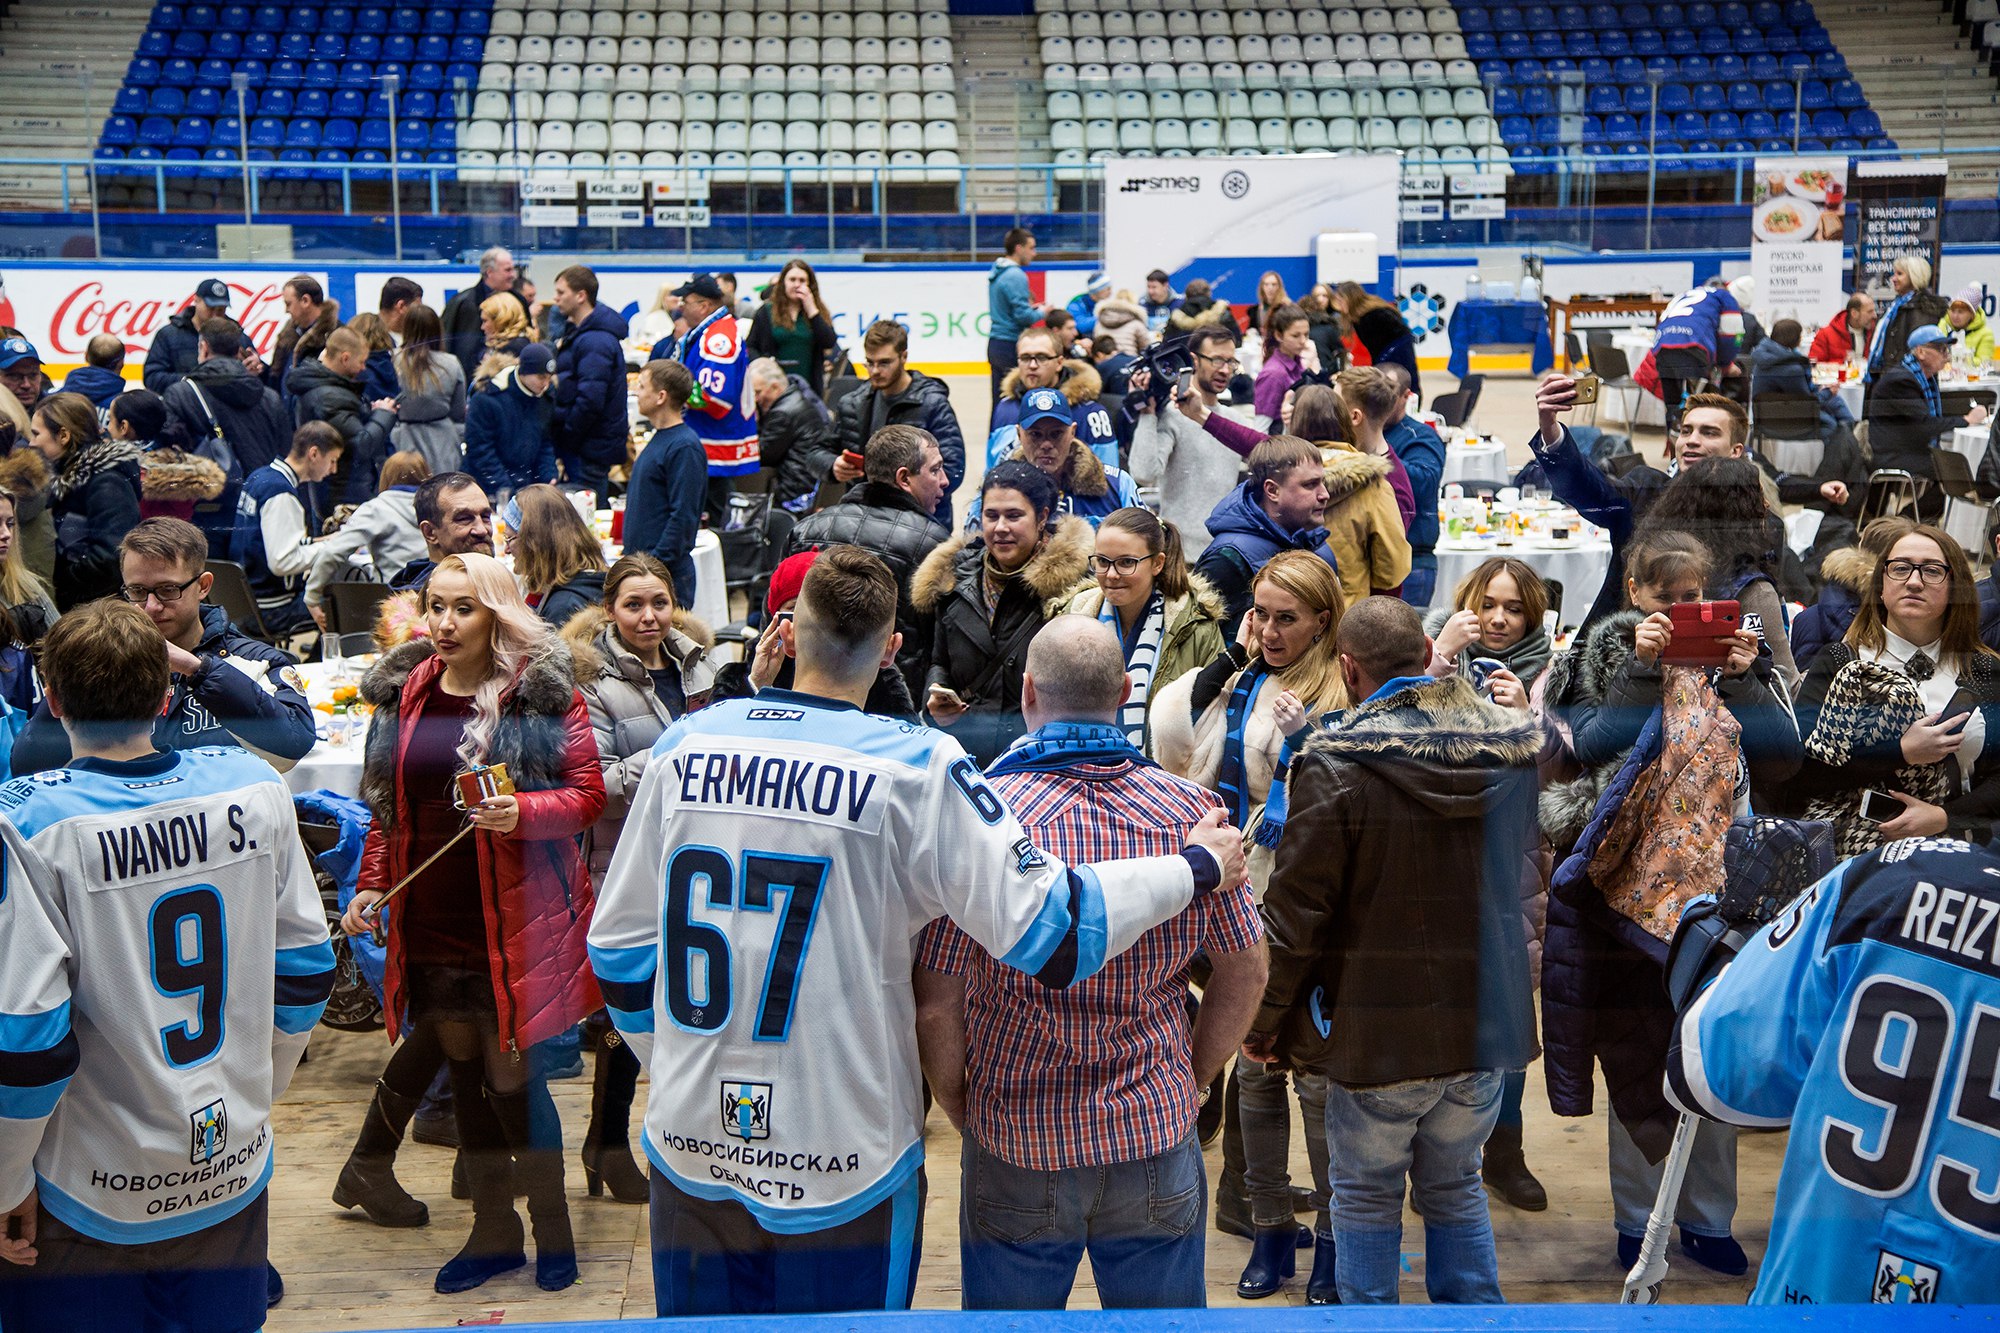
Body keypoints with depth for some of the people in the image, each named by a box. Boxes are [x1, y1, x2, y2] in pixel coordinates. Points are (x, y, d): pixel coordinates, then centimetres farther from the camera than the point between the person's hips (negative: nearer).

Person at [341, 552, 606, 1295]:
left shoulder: (541, 692, -6)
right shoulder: (403, 694, 9)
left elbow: (588, 794, -8)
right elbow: (388, 807, 17)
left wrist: (521, 812, -24)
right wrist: (370, 886, 8)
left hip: (512, 921, -5)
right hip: (430, 920, 5)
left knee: (509, 1075, -2)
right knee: (465, 1071, 13)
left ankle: (553, 1230, 18)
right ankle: (493, 1231, 27)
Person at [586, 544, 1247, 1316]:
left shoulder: (686, 743, -1)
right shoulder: (913, 768, -14)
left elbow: (619, 944, 7)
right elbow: (1046, 926, -15)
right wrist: (1199, 867, -1)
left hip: (690, 1146, 4)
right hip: (842, 1165, -3)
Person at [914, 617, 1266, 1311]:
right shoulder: (1191, 811, -6)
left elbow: (936, 1003, -12)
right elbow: (1245, 974, 2)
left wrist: (961, 1109, 4)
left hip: (1015, 1149, -2)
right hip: (1158, 1138, 2)